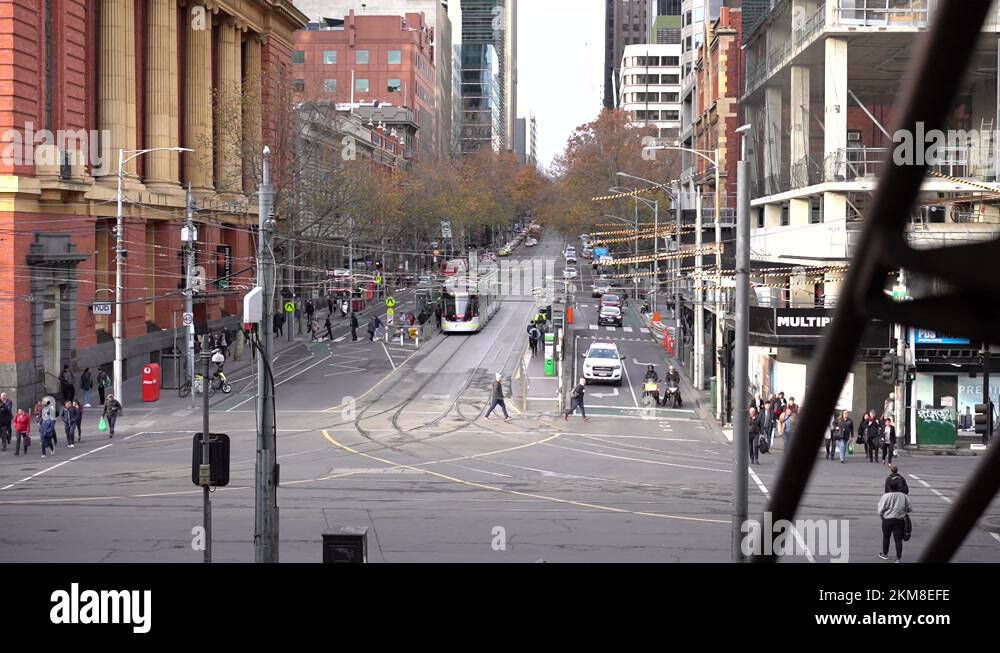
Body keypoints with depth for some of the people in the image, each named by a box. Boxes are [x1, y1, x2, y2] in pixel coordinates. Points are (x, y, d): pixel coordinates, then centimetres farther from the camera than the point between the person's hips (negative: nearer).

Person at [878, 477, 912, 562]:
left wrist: (882, 517, 9)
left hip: (887, 520, -2)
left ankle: (885, 554, 32)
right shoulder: (904, 496, -7)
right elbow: (910, 508, 3)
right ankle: (898, 558, 6)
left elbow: (880, 511, -11)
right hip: (900, 520, 2)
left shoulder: (886, 496, -15)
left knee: (886, 537, 18)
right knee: (898, 539, 6)